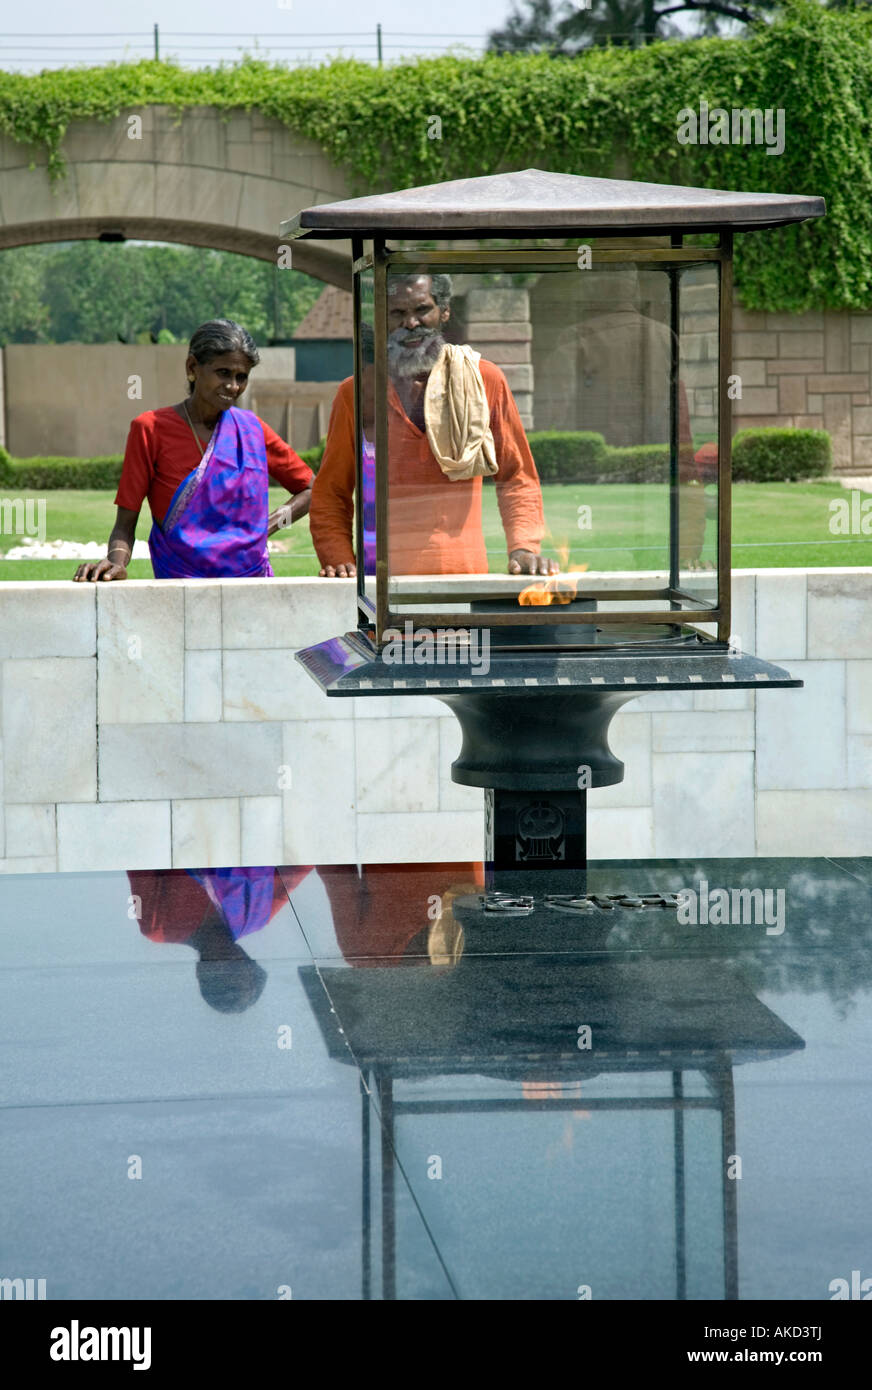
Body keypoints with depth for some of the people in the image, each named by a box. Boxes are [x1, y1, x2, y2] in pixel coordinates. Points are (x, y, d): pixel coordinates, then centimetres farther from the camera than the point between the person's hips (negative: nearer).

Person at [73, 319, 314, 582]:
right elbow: (125, 524, 2)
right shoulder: (151, 429, 2)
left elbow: (310, 490, 23)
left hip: (251, 577, 2)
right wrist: (115, 562, -18)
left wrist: (269, 525, 6)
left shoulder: (252, 429, 12)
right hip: (180, 581, -2)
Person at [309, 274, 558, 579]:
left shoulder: (486, 380, 11)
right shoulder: (354, 394, 9)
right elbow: (329, 496, 13)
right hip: (384, 583, -1)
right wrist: (340, 562, -4)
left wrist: (524, 548, 0)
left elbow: (517, 479, 16)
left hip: (467, 573, 1)